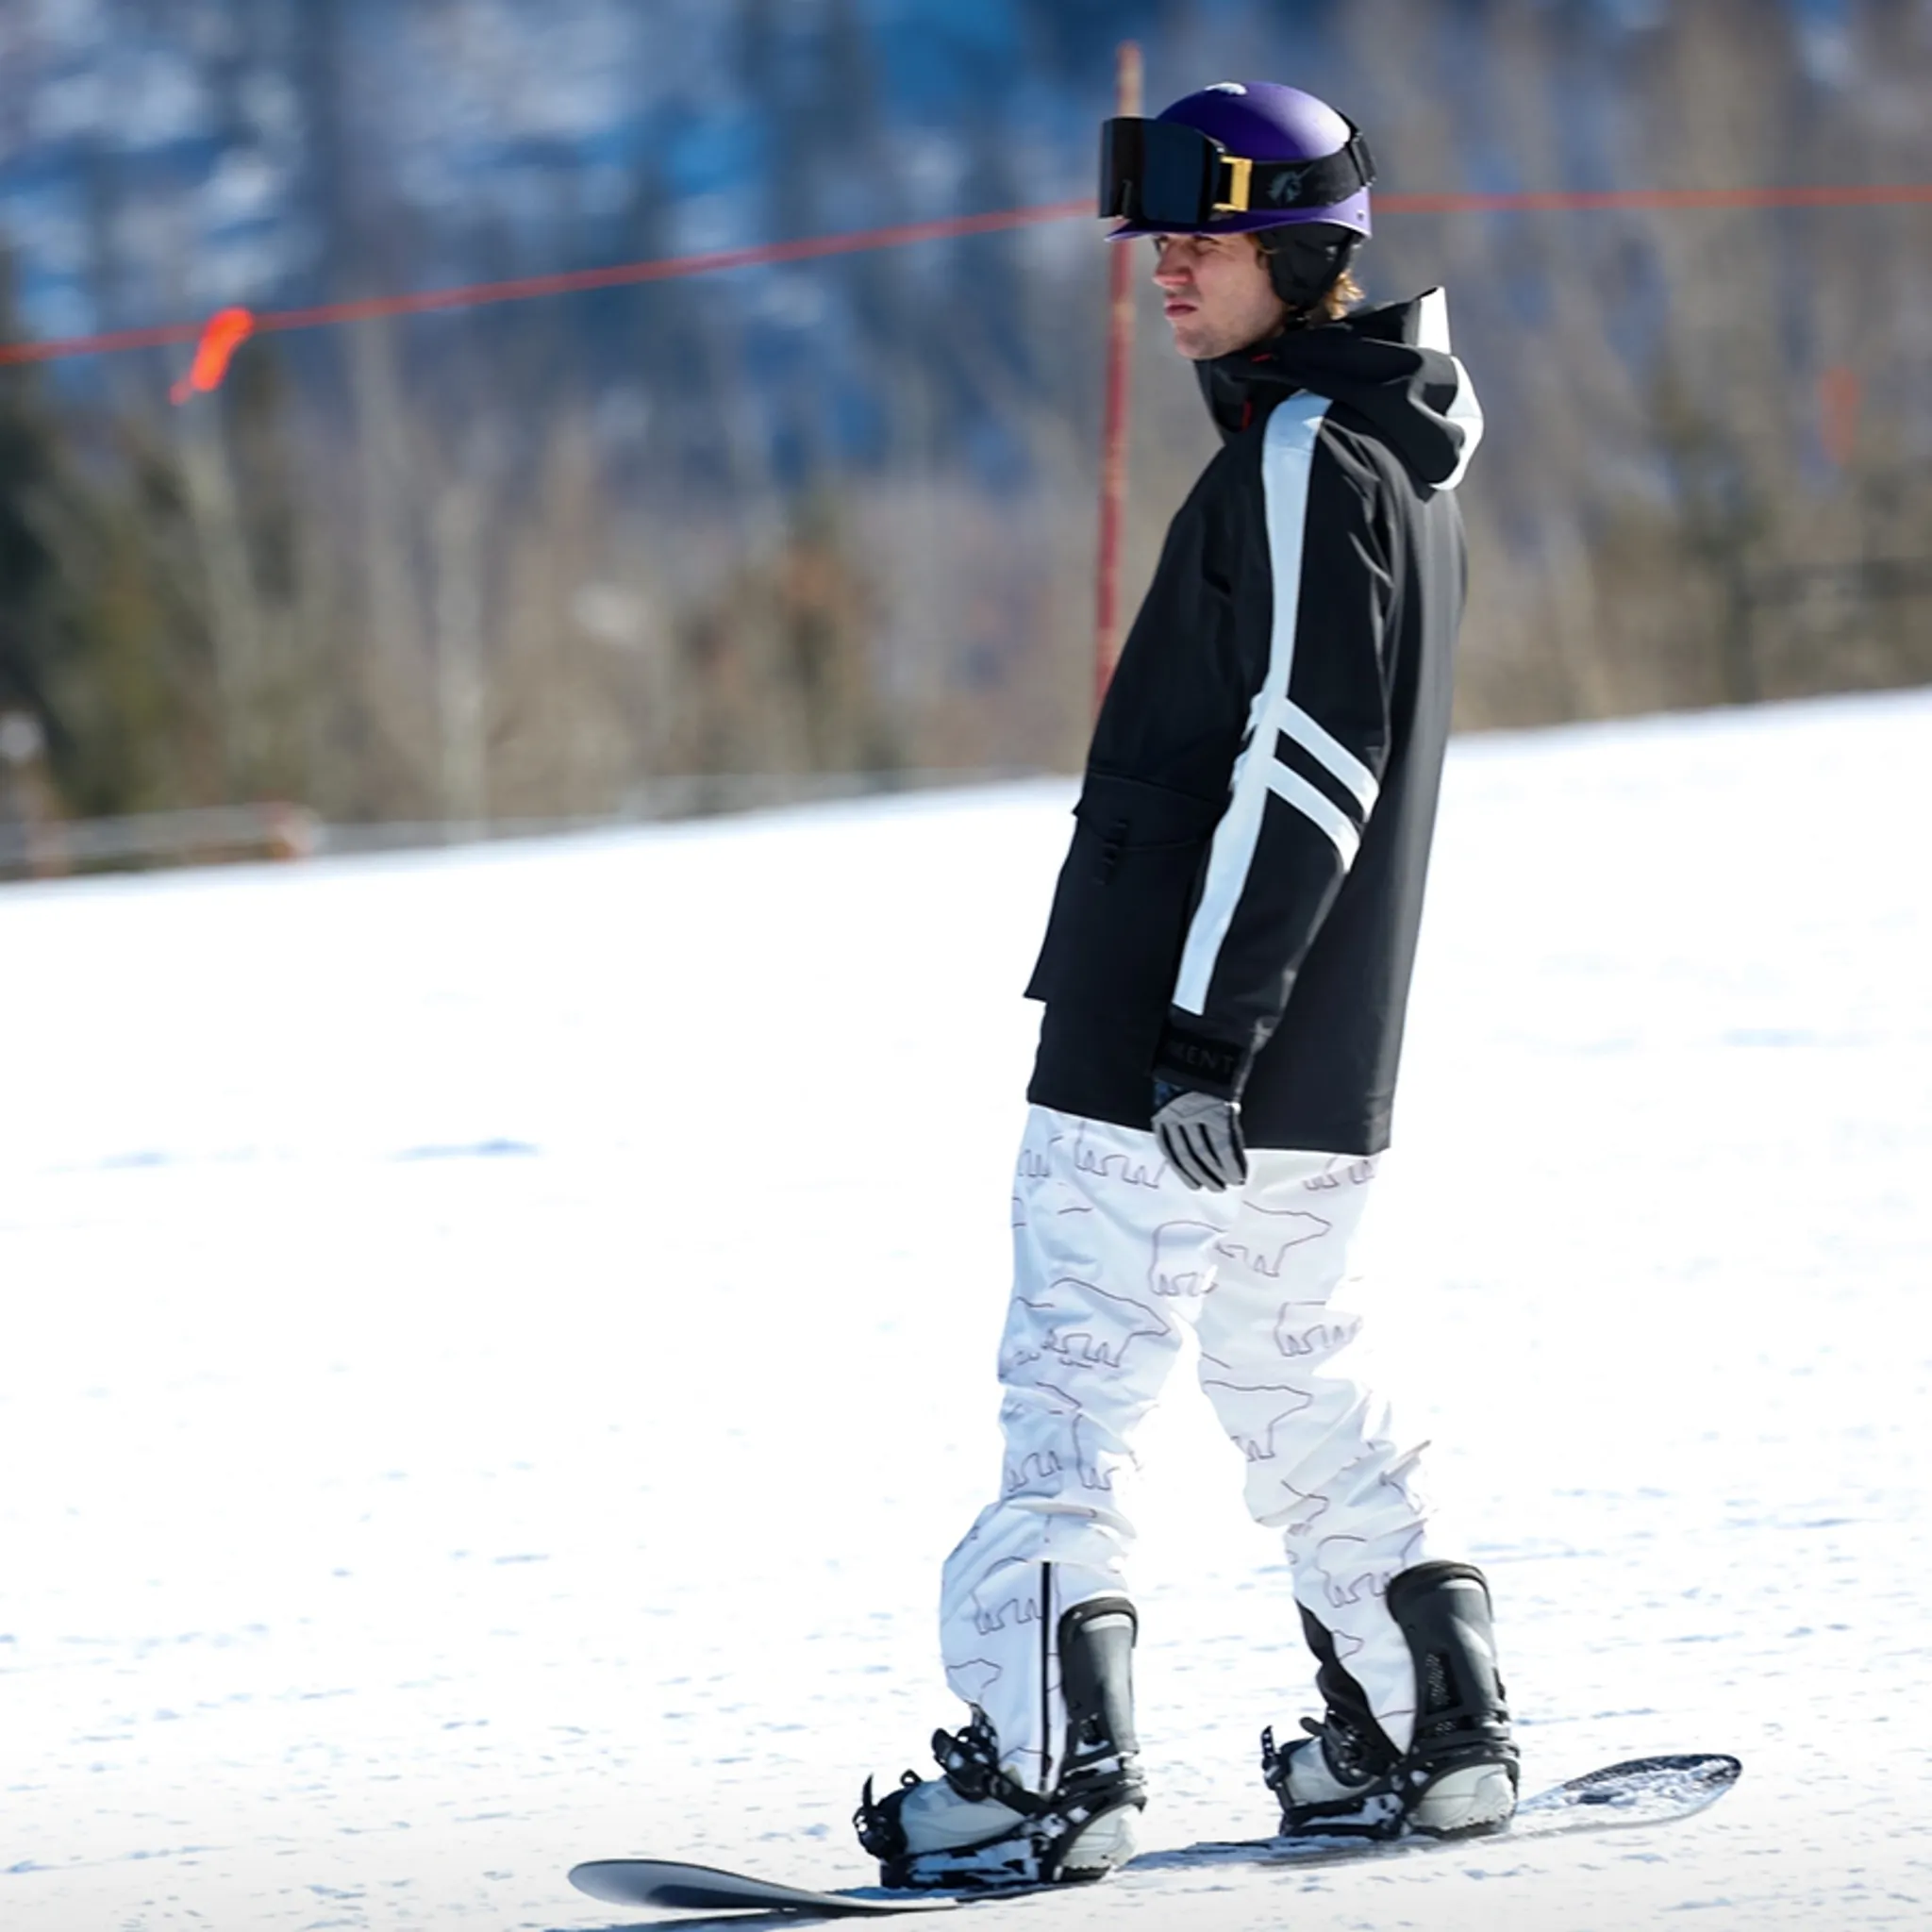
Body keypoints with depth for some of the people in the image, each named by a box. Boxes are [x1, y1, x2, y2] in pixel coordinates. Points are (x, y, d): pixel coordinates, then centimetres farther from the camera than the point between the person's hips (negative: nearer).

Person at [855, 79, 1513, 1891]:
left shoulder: (1302, 456, -14)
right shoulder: (1393, 456, 17)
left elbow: (1303, 766, -21)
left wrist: (1205, 1028, -23)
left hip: (1164, 1049, -10)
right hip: (1324, 1062, 10)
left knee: (1072, 1378, -8)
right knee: (1292, 1374, 18)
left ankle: (1051, 1762, -10)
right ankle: (1432, 1729, 20)